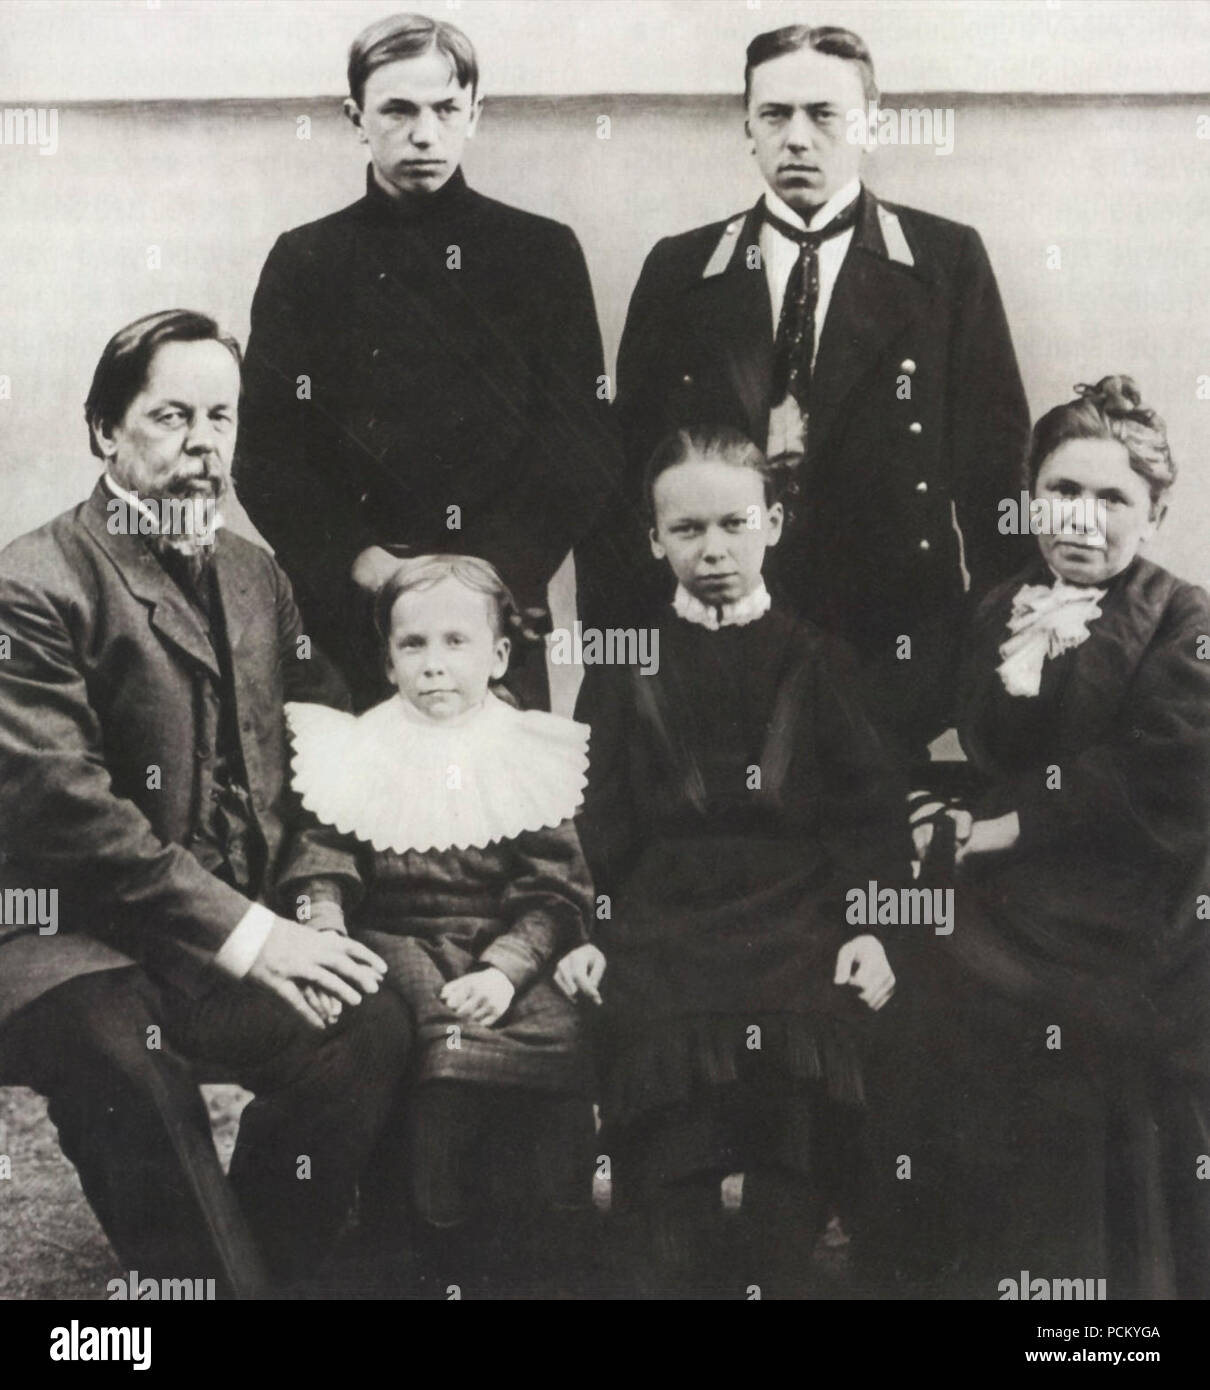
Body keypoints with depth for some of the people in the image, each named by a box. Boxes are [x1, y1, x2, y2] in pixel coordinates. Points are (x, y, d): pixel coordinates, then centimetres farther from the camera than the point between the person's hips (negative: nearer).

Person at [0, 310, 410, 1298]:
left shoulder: (258, 579, 17)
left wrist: (318, 900, -5)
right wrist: (241, 931, -20)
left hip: (241, 945, 6)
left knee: (372, 1031, -19)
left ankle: (260, 1269, 1)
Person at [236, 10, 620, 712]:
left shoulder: (544, 253, 6)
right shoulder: (304, 261, 8)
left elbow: (586, 450, 2)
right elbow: (267, 456, 4)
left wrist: (498, 570, -12)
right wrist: (358, 561, -12)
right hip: (344, 620, 1)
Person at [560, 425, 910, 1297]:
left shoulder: (815, 661, 17)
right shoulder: (624, 668, 18)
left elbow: (871, 807, 11)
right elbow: (594, 815, 13)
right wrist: (581, 930, -1)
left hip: (796, 906, 0)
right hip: (662, 913, 0)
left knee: (809, 1038, -24)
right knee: (658, 1046, -24)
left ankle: (785, 1272, -7)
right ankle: (683, 1272, -7)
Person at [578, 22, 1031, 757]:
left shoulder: (947, 260, 5)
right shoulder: (679, 269, 9)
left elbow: (993, 456, 2)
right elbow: (628, 459, 7)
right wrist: (620, 637, 0)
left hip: (892, 642, -1)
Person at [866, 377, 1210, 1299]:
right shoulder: (1006, 611, 14)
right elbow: (989, 754, 8)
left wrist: (1006, 826, -9)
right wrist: (1021, 667, -12)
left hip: (1129, 927, -5)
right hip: (1003, 906, 5)